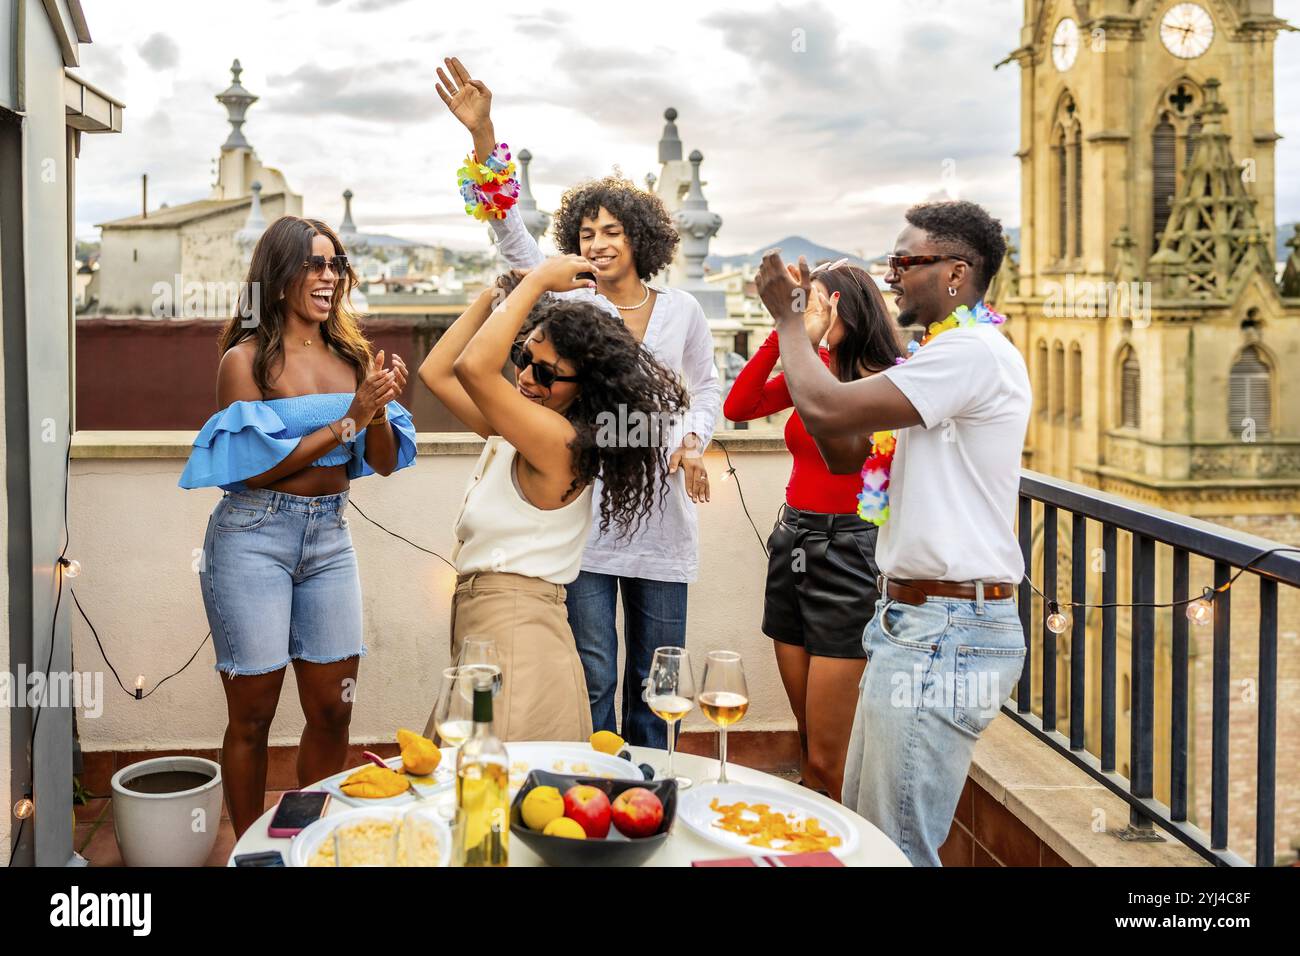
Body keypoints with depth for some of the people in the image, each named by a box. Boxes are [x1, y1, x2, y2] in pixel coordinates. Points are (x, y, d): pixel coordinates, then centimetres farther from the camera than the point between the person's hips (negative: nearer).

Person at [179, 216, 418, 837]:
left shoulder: (351, 357, 7)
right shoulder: (246, 359, -6)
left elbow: (384, 463, 7)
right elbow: (254, 466, -15)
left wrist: (379, 412, -13)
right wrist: (347, 421, -16)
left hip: (330, 535, 5)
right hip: (254, 535, -4)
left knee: (332, 710, 7)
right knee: (253, 713, 5)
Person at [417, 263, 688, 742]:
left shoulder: (559, 439, -17)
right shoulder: (515, 430, 11)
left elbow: (472, 367, -28)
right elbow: (435, 372, 17)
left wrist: (537, 281, -20)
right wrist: (494, 295, 12)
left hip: (515, 627, -10)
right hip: (479, 620, 10)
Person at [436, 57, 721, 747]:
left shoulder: (681, 310, 7)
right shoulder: (570, 305, 2)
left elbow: (707, 386, 19)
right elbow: (514, 237, -11)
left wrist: (693, 442, -2)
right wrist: (483, 135, -24)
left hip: (661, 510, 2)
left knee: (654, 677, 11)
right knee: (594, 677, 1)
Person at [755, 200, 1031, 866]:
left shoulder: (972, 352, -16)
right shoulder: (945, 355, 18)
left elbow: (825, 408, -22)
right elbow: (845, 454, 17)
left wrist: (789, 318, -4)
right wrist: (804, 334, 9)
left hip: (945, 635, -11)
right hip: (911, 622, 11)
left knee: (896, 847, -4)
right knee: (864, 826, 18)